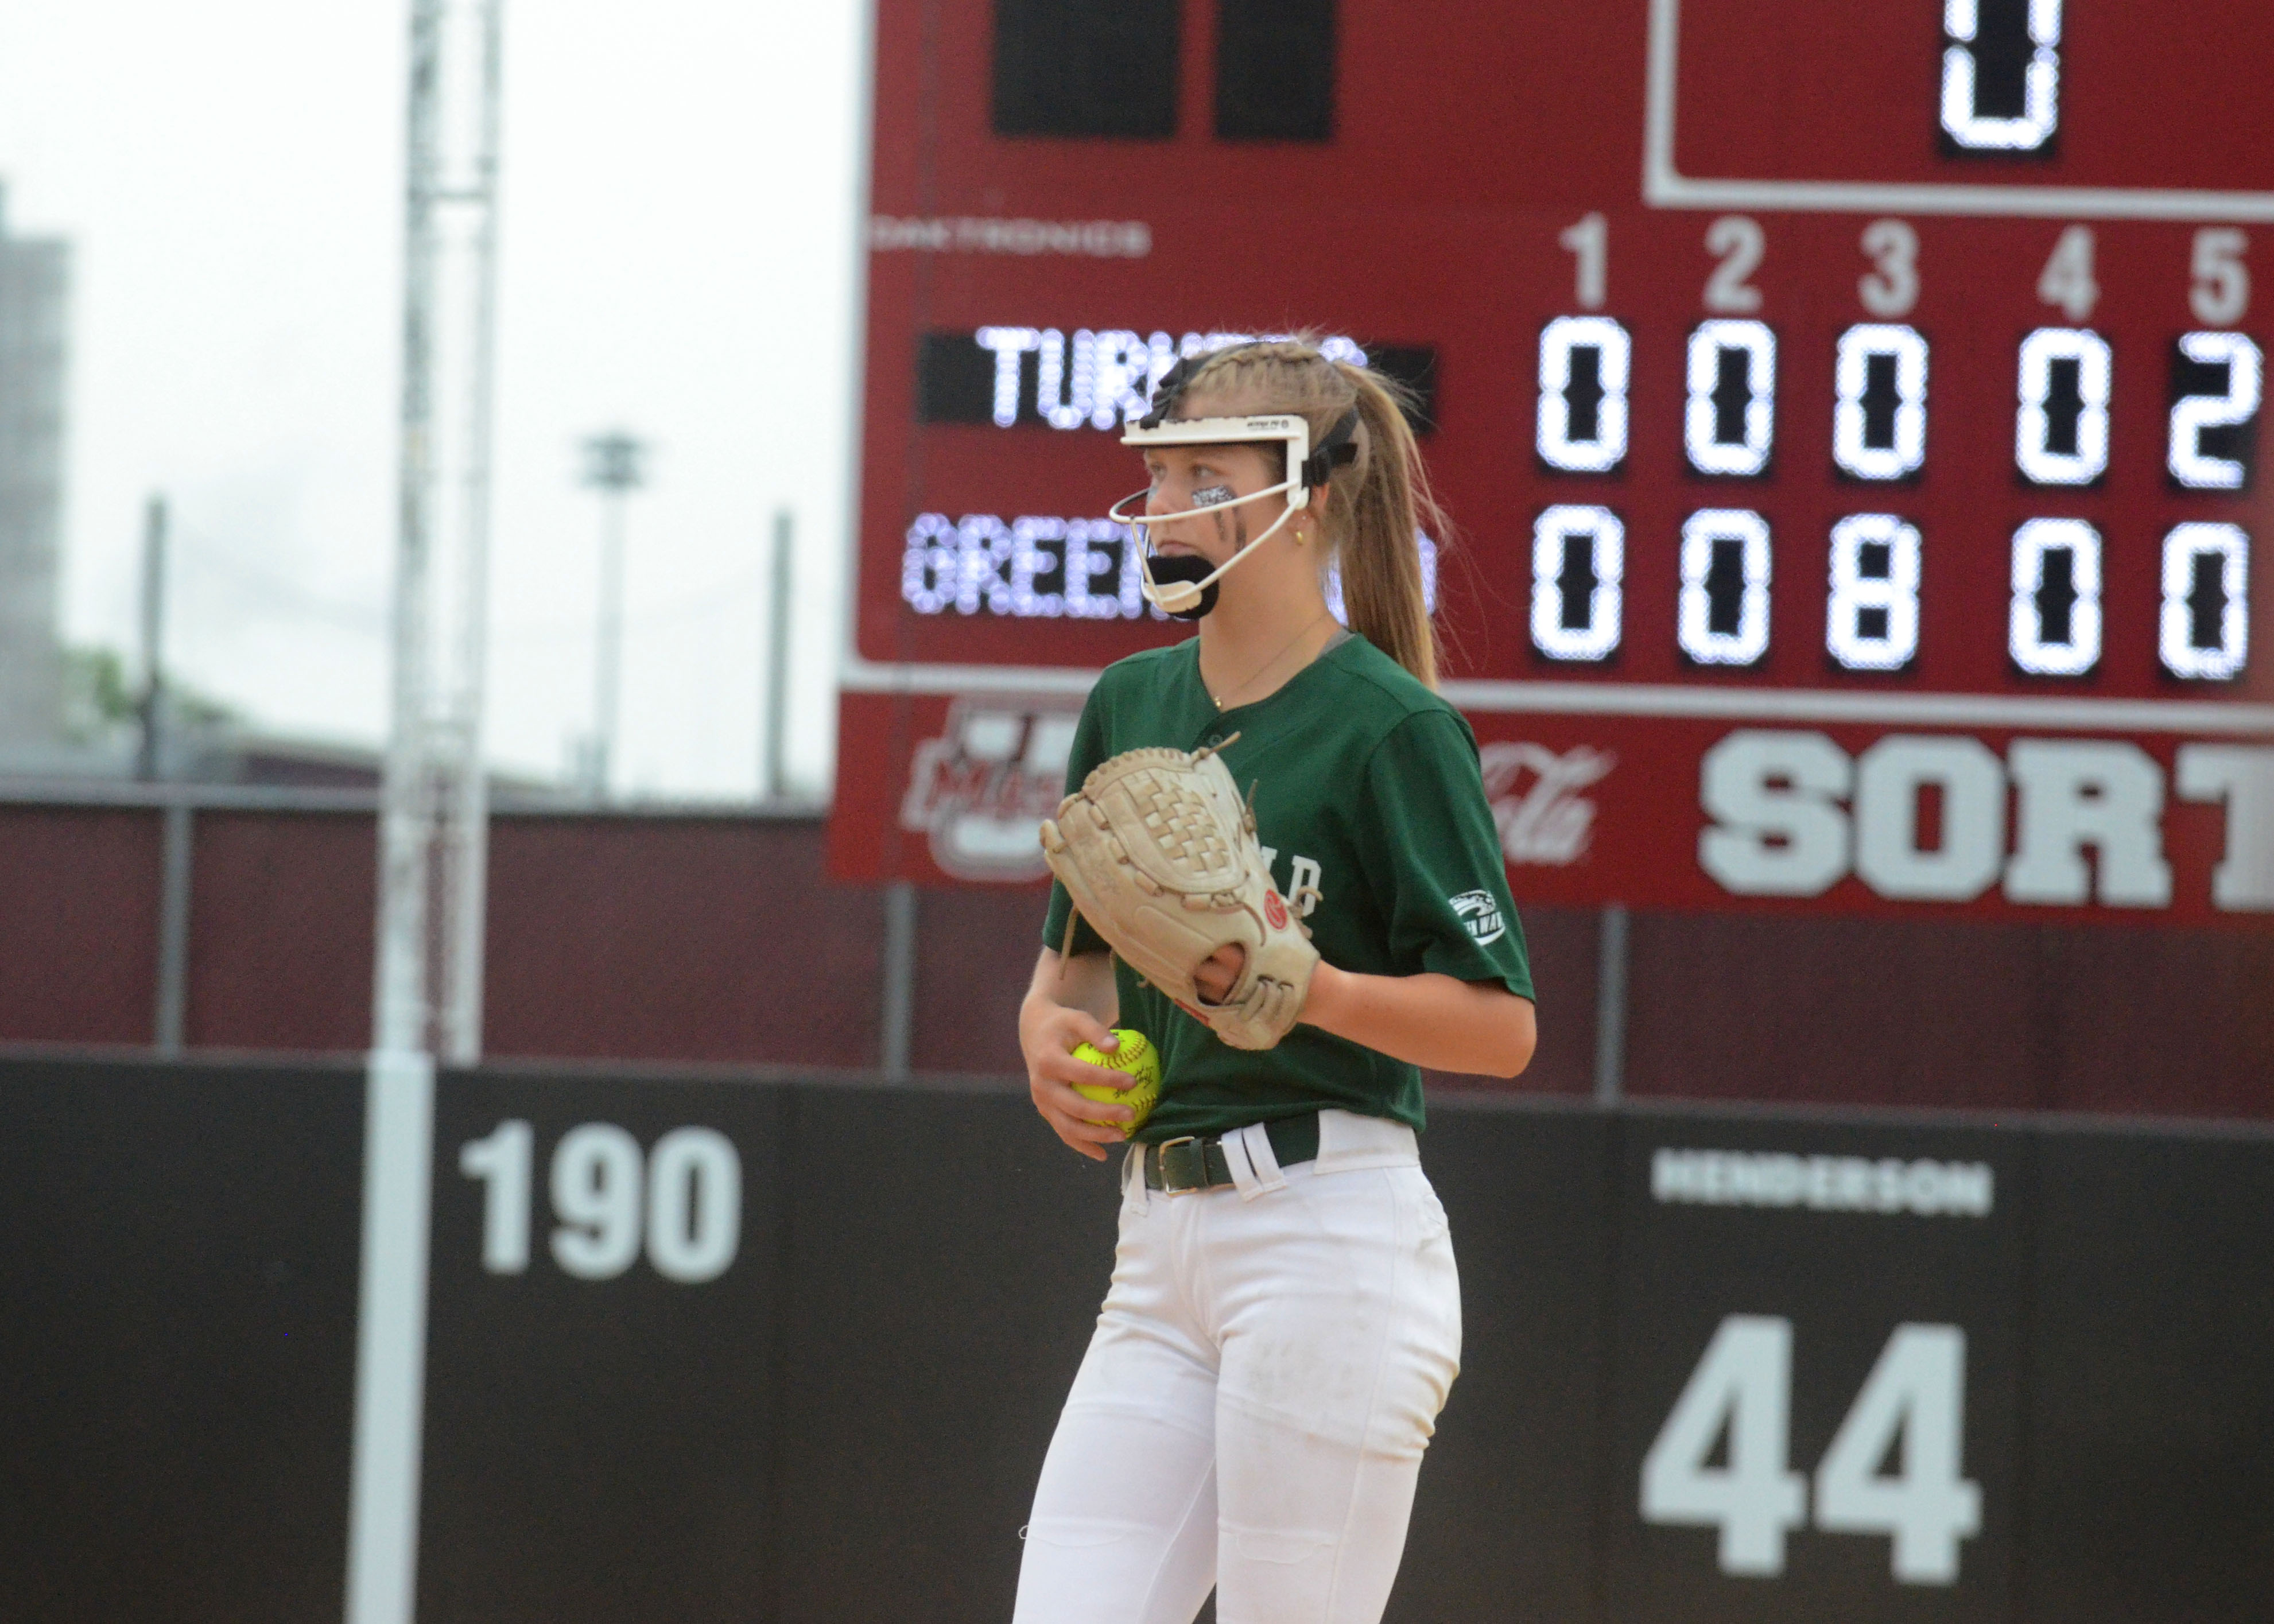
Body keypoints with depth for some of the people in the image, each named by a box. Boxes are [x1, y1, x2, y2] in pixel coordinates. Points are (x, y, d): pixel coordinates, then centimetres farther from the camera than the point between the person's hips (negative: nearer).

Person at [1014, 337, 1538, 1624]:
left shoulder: (1391, 728, -8)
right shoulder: (1131, 704, 13)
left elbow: (1503, 1025, -10)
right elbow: (1075, 958, 24)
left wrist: (1300, 985, -23)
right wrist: (1053, 1033, 1)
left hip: (1329, 1238, -7)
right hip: (1159, 1250, 7)